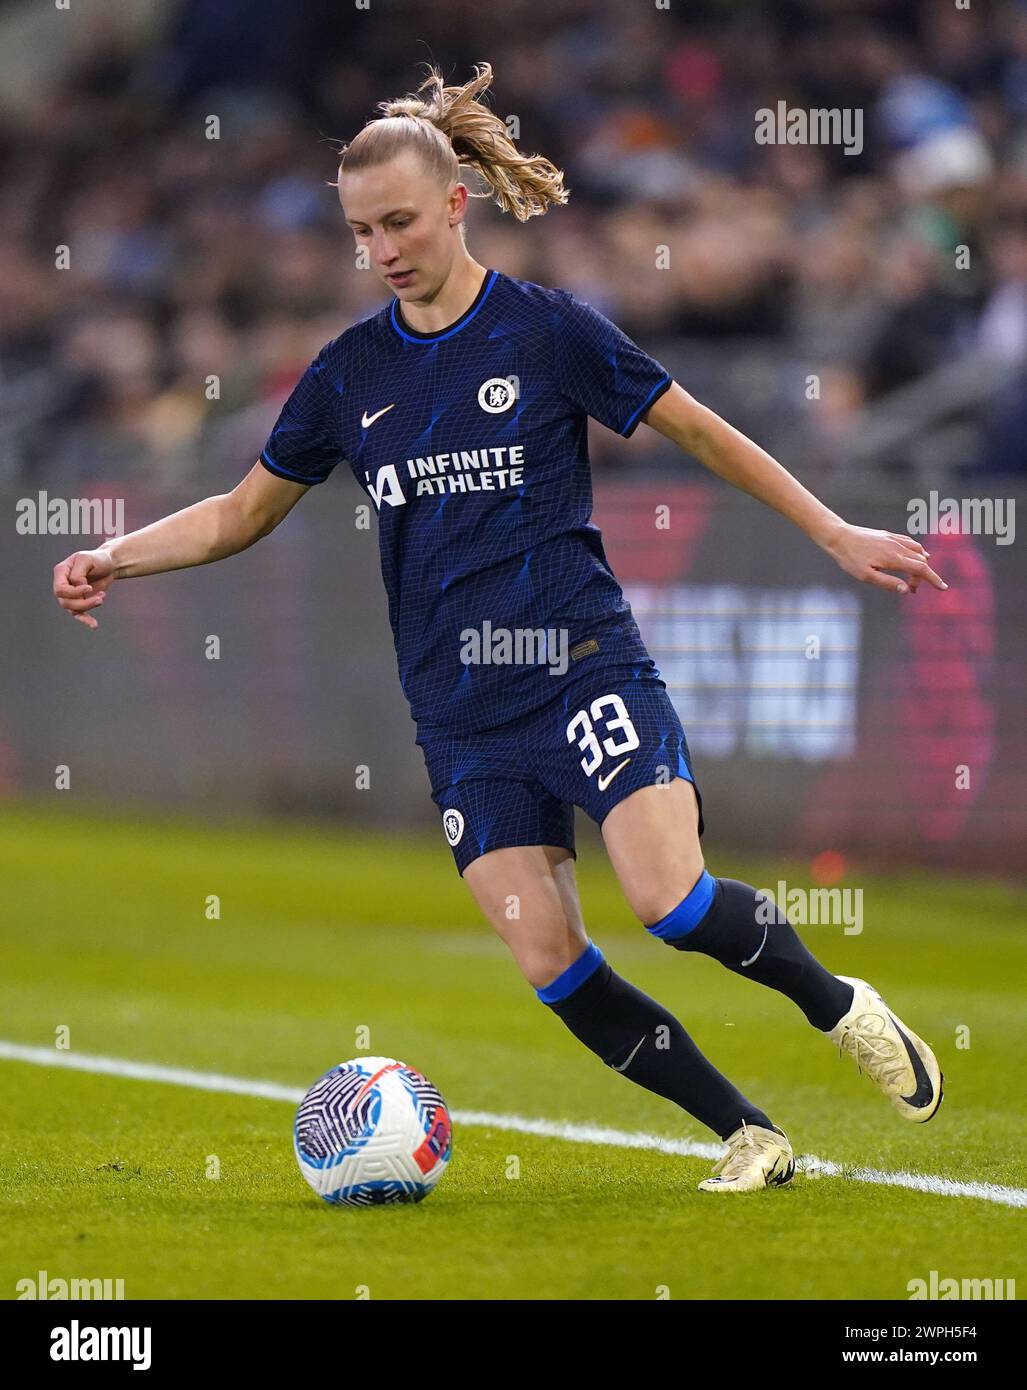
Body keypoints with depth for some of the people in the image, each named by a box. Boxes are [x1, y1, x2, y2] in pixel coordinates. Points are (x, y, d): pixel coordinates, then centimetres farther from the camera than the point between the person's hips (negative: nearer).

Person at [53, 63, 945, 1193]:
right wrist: (114, 559, 4)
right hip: (460, 712, 4)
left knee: (670, 900, -21)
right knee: (552, 968, -8)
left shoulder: (547, 329, -2)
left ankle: (840, 1005, 7)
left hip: (582, 664, -4)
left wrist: (834, 533, 6)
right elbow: (243, 514, 18)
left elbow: (697, 431, 6)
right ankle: (751, 1135, 5)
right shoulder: (350, 372, 9)